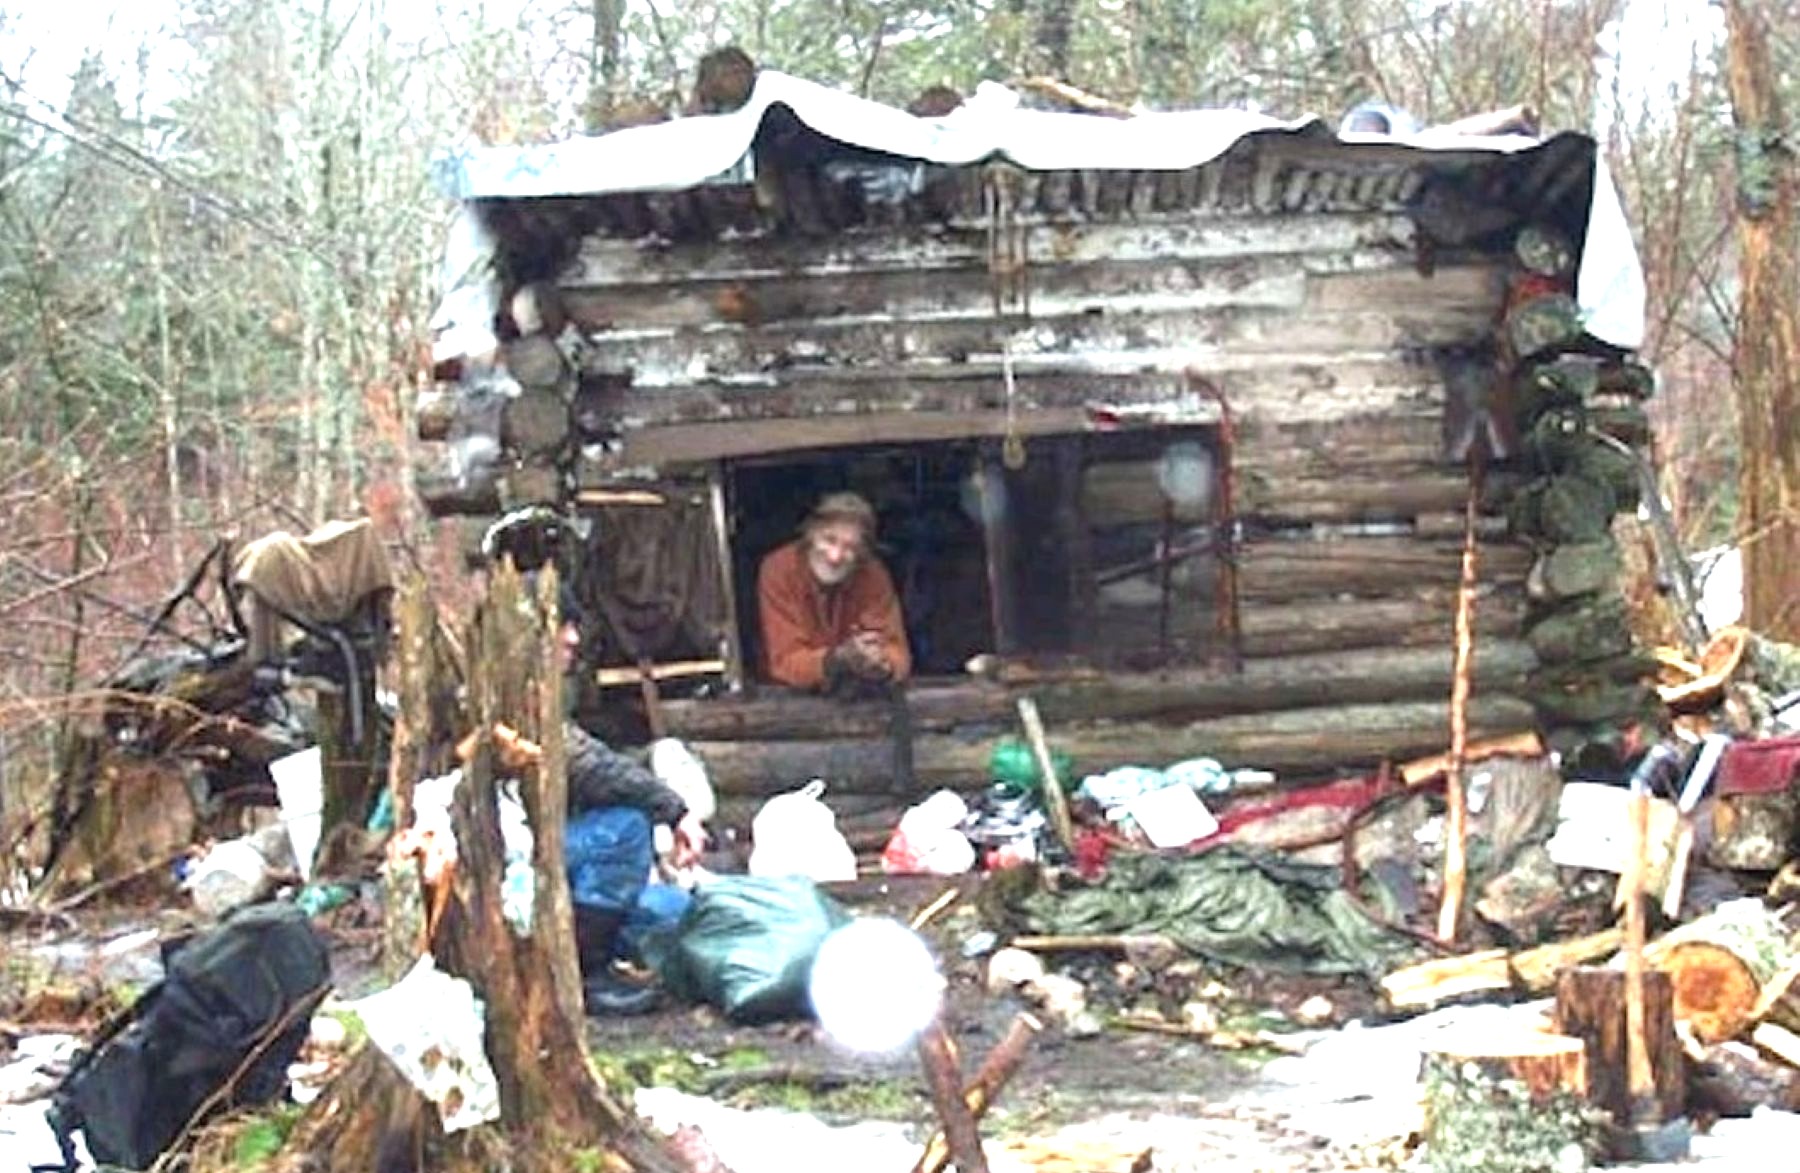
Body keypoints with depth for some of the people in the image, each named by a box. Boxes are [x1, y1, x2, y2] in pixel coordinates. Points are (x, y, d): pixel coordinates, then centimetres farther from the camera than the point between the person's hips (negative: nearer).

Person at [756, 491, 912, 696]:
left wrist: (882, 666, -34)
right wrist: (838, 659, -36)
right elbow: (785, 662, -19)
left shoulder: (874, 575, -10)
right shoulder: (778, 570, -16)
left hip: (859, 695, 3)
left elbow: (897, 653, -11)